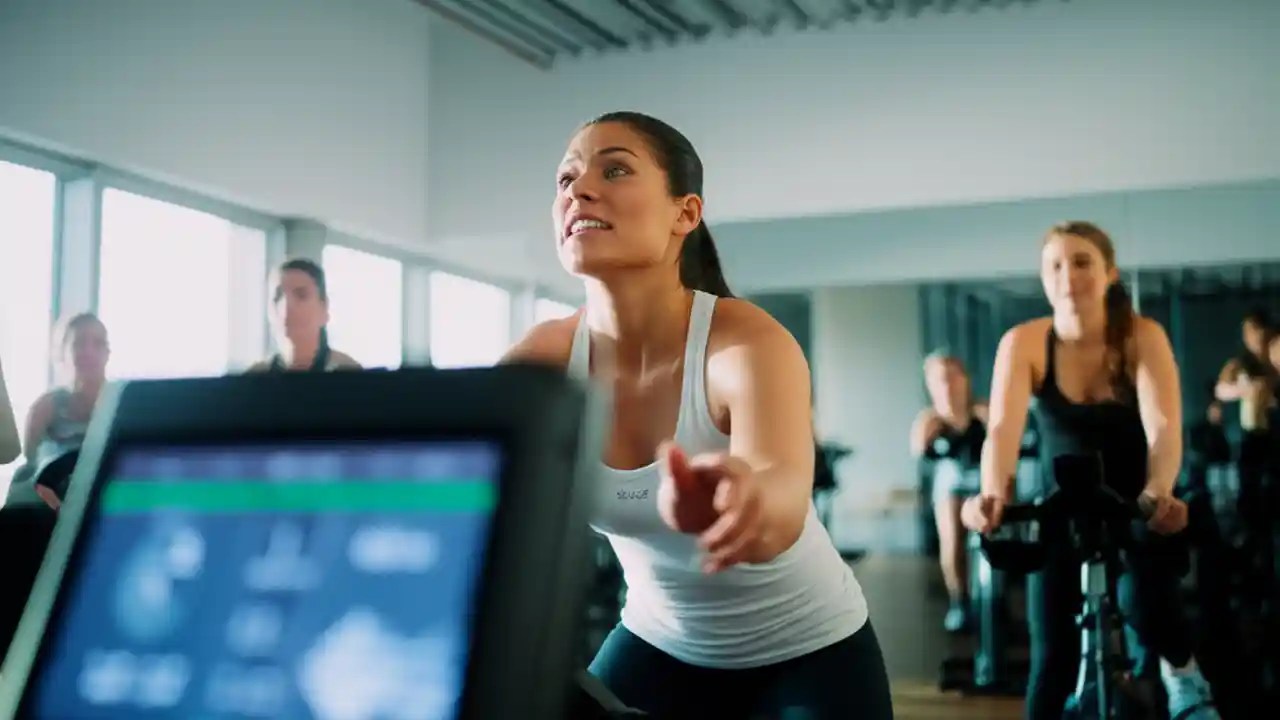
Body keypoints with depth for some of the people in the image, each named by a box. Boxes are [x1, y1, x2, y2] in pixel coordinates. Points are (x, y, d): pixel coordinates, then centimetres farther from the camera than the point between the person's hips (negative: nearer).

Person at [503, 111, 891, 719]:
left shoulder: (747, 342, -28)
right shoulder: (543, 359, -14)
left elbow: (783, 498, -46)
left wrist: (741, 500, -70)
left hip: (808, 652, -3)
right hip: (659, 645, 3)